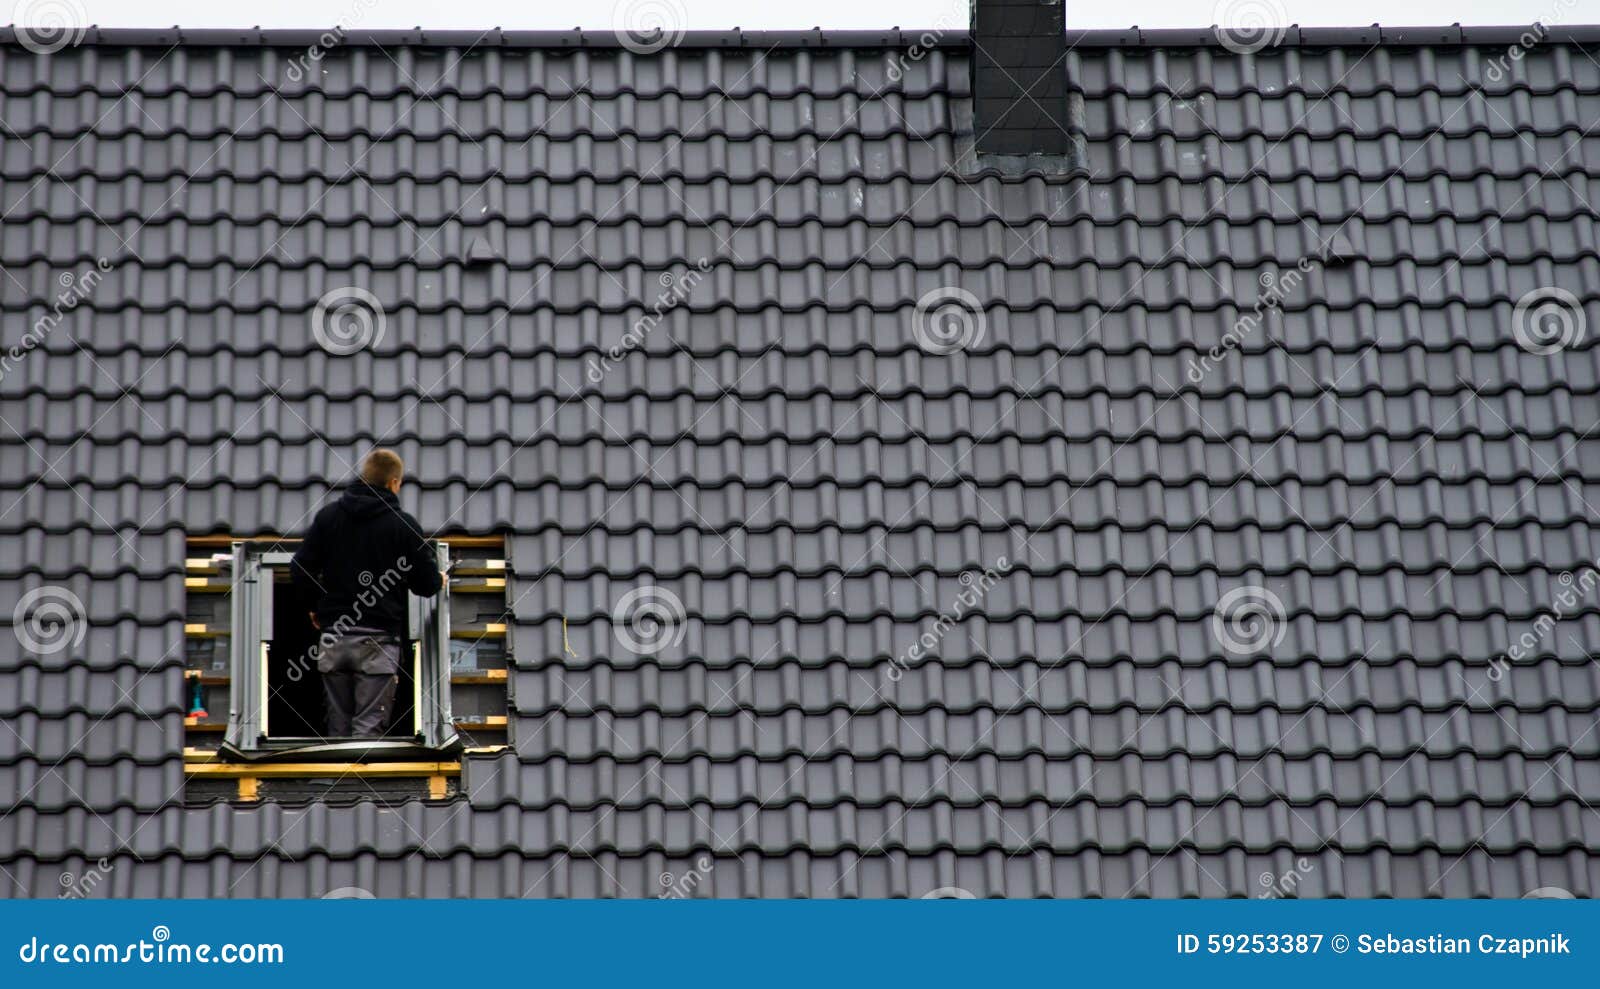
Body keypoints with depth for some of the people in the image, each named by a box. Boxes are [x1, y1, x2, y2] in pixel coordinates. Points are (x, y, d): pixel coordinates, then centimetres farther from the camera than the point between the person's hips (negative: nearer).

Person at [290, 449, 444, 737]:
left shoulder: (328, 516, 6)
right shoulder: (403, 524, -4)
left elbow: (300, 568, 3)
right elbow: (427, 584, -1)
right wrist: (438, 580, 23)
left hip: (333, 637, 4)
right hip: (377, 640, -4)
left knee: (338, 725, 12)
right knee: (368, 726, -6)